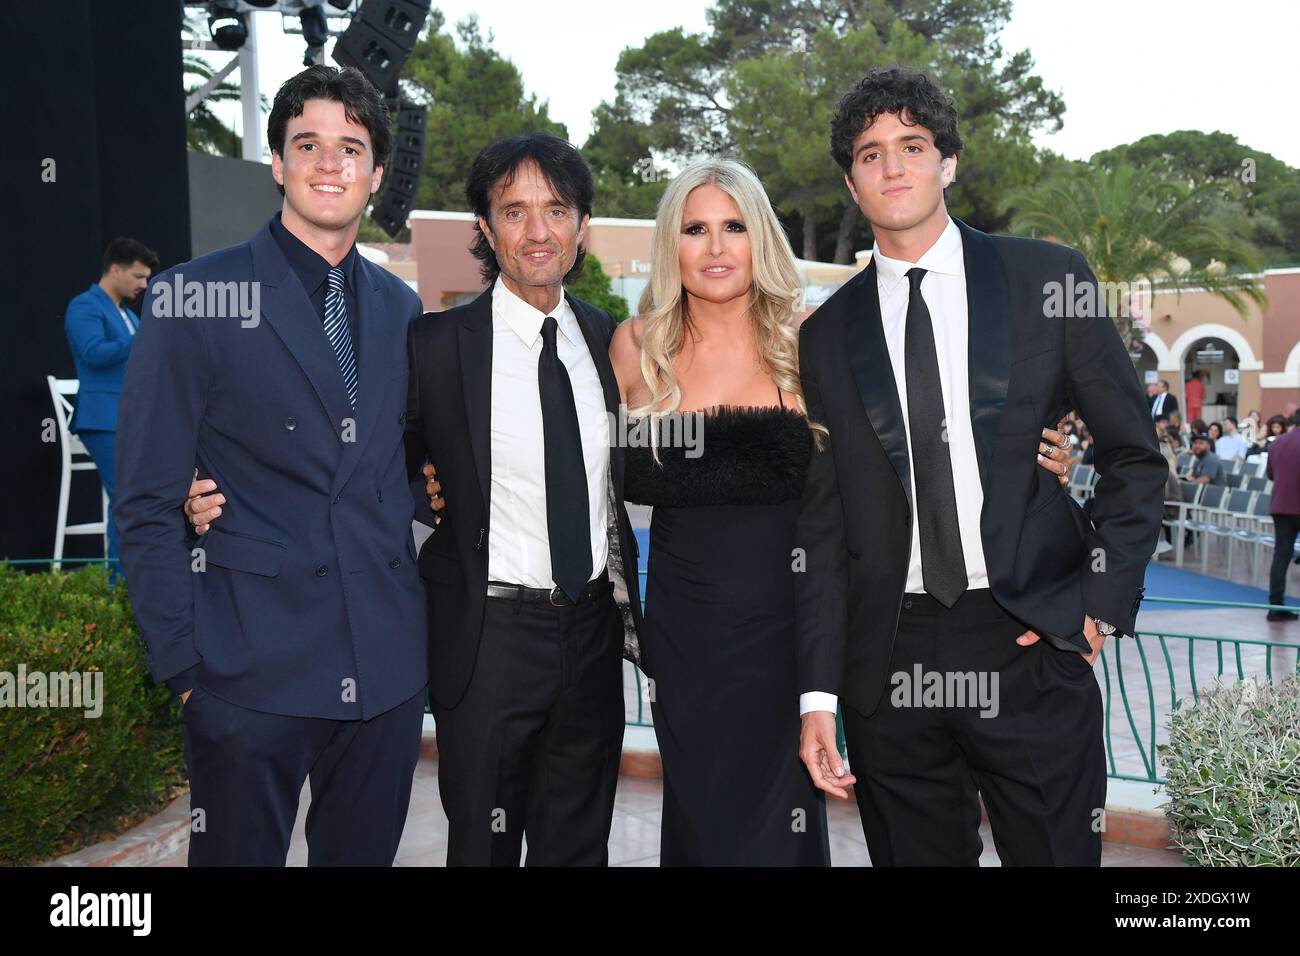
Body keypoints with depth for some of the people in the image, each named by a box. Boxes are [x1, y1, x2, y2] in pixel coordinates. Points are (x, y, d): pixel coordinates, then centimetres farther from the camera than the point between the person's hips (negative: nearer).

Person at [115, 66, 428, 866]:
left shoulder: (401, 308, 10)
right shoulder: (194, 298, -6)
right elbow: (148, 500, -6)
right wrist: (183, 663, -9)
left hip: (387, 666, 5)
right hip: (252, 664, -4)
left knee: (365, 853, 17)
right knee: (238, 853, 10)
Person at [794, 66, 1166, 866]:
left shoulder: (1049, 279, 3)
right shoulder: (828, 335, 6)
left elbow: (1134, 453, 7)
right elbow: (822, 523, 5)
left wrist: (1103, 600, -5)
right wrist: (818, 693, 0)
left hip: (1033, 643, -1)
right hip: (889, 664, 2)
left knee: (1059, 852, 7)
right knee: (914, 854, 11)